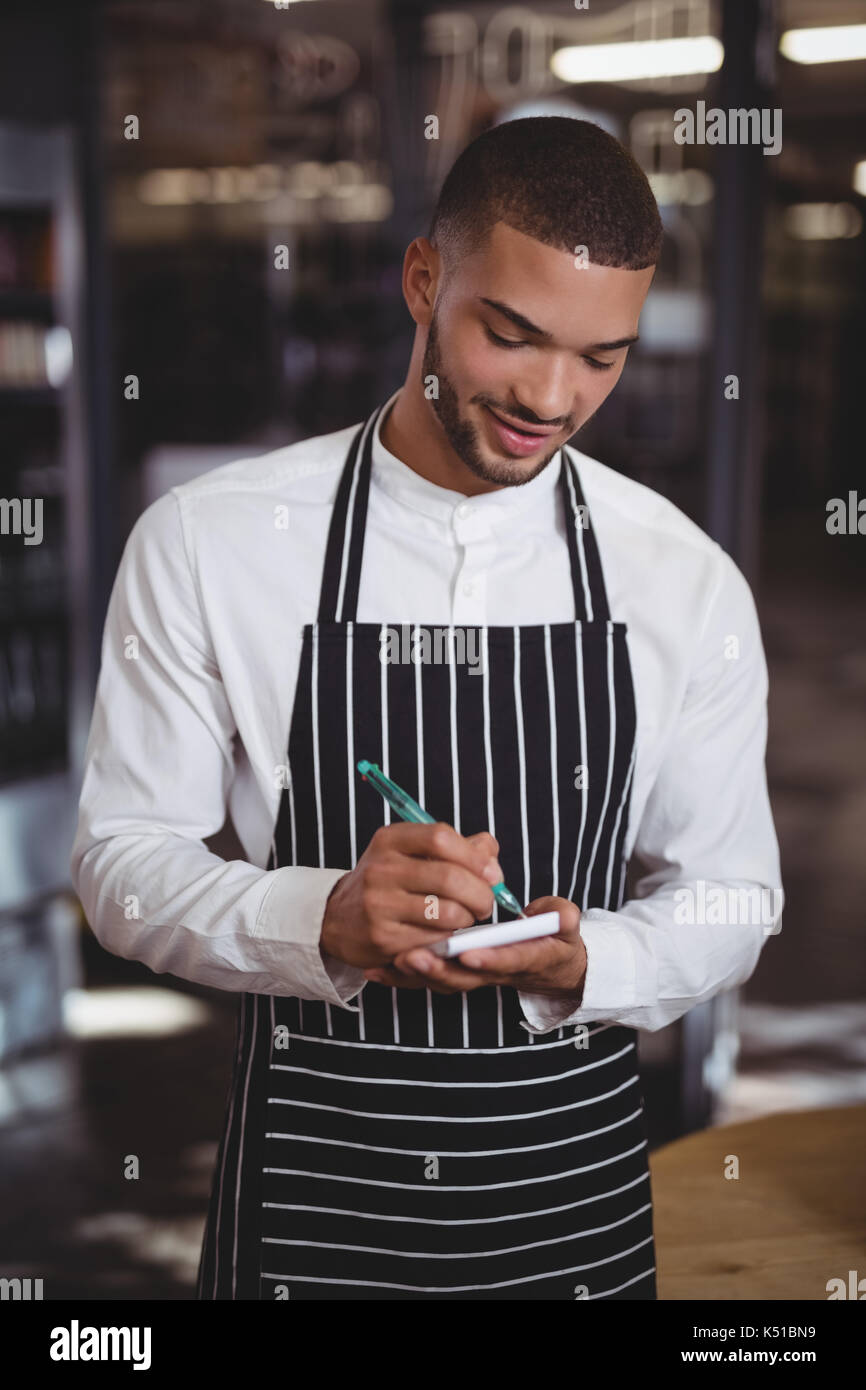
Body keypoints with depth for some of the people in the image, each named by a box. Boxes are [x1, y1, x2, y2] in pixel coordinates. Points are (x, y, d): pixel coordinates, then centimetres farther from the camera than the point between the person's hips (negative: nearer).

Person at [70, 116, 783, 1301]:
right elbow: (122, 857, -7)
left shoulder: (687, 584, -5)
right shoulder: (203, 543, -10)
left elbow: (727, 895, 2)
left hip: (573, 1186, 2)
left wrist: (583, 964, -19)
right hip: (304, 1187, -1)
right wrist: (324, 924, -26)